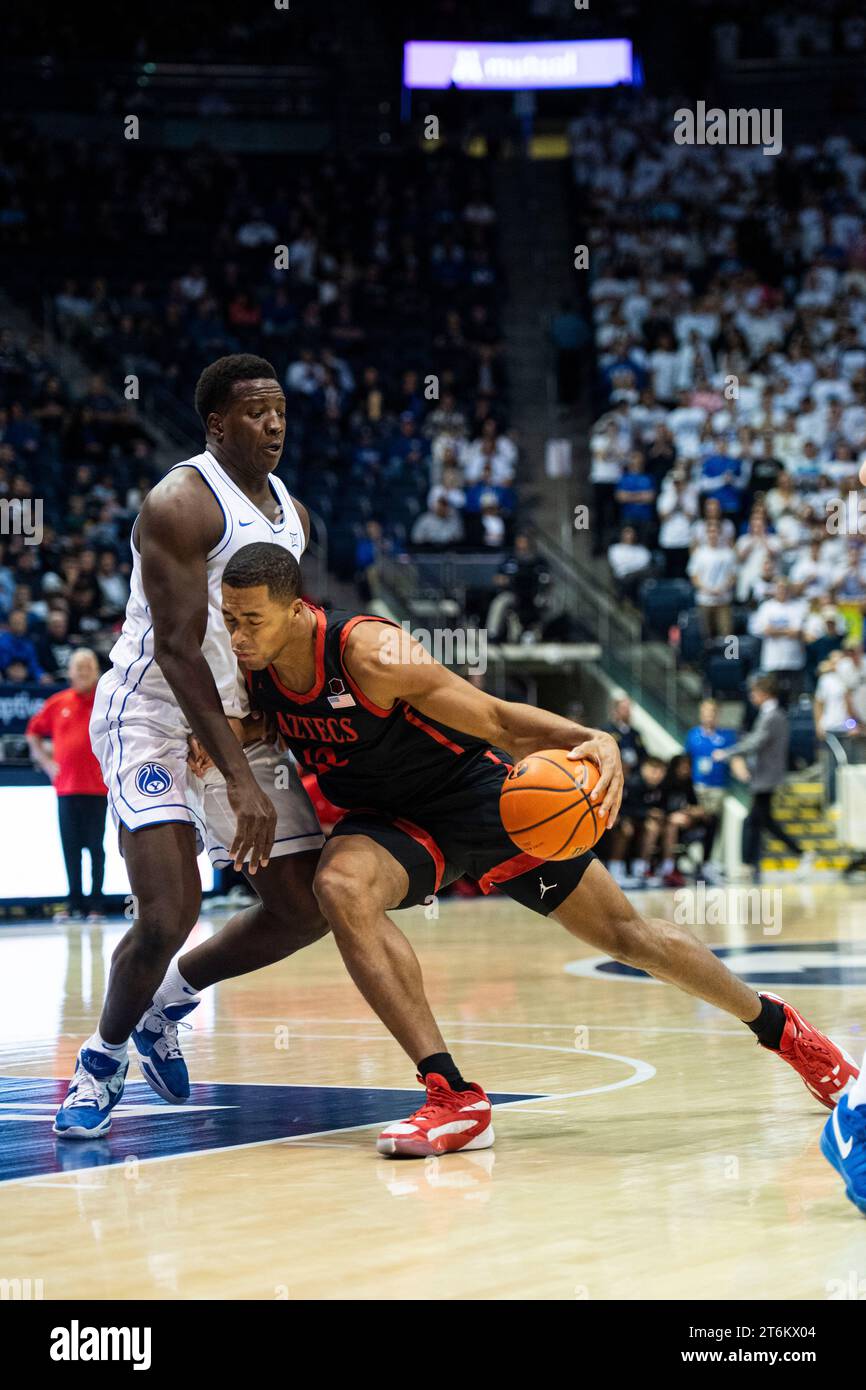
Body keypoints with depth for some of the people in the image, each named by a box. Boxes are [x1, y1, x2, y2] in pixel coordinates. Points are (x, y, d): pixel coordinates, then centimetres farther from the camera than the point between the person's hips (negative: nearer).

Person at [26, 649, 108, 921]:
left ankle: (95, 905, 4)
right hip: (66, 786, 3)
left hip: (97, 787, -3)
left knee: (96, 847, 0)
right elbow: (33, 733, 19)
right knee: (70, 848, 5)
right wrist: (46, 762, 9)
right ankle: (75, 904, 12)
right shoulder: (57, 703, 9)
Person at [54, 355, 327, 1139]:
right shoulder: (182, 505, -18)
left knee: (307, 906, 4)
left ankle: (169, 1001, 25)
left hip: (242, 718, 8)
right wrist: (238, 779, -31)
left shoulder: (292, 515, 8)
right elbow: (176, 647, -25)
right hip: (153, 716, -8)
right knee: (170, 912, -20)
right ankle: (104, 1059, 6)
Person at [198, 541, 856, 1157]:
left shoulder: (370, 653, -31)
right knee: (339, 887, -30)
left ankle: (775, 1023, 32)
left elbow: (497, 718, -25)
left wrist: (594, 740, -42)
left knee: (624, 933, 5)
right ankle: (455, 1098, -29)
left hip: (477, 792, -4)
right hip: (390, 819, 4)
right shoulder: (253, 671, -14)